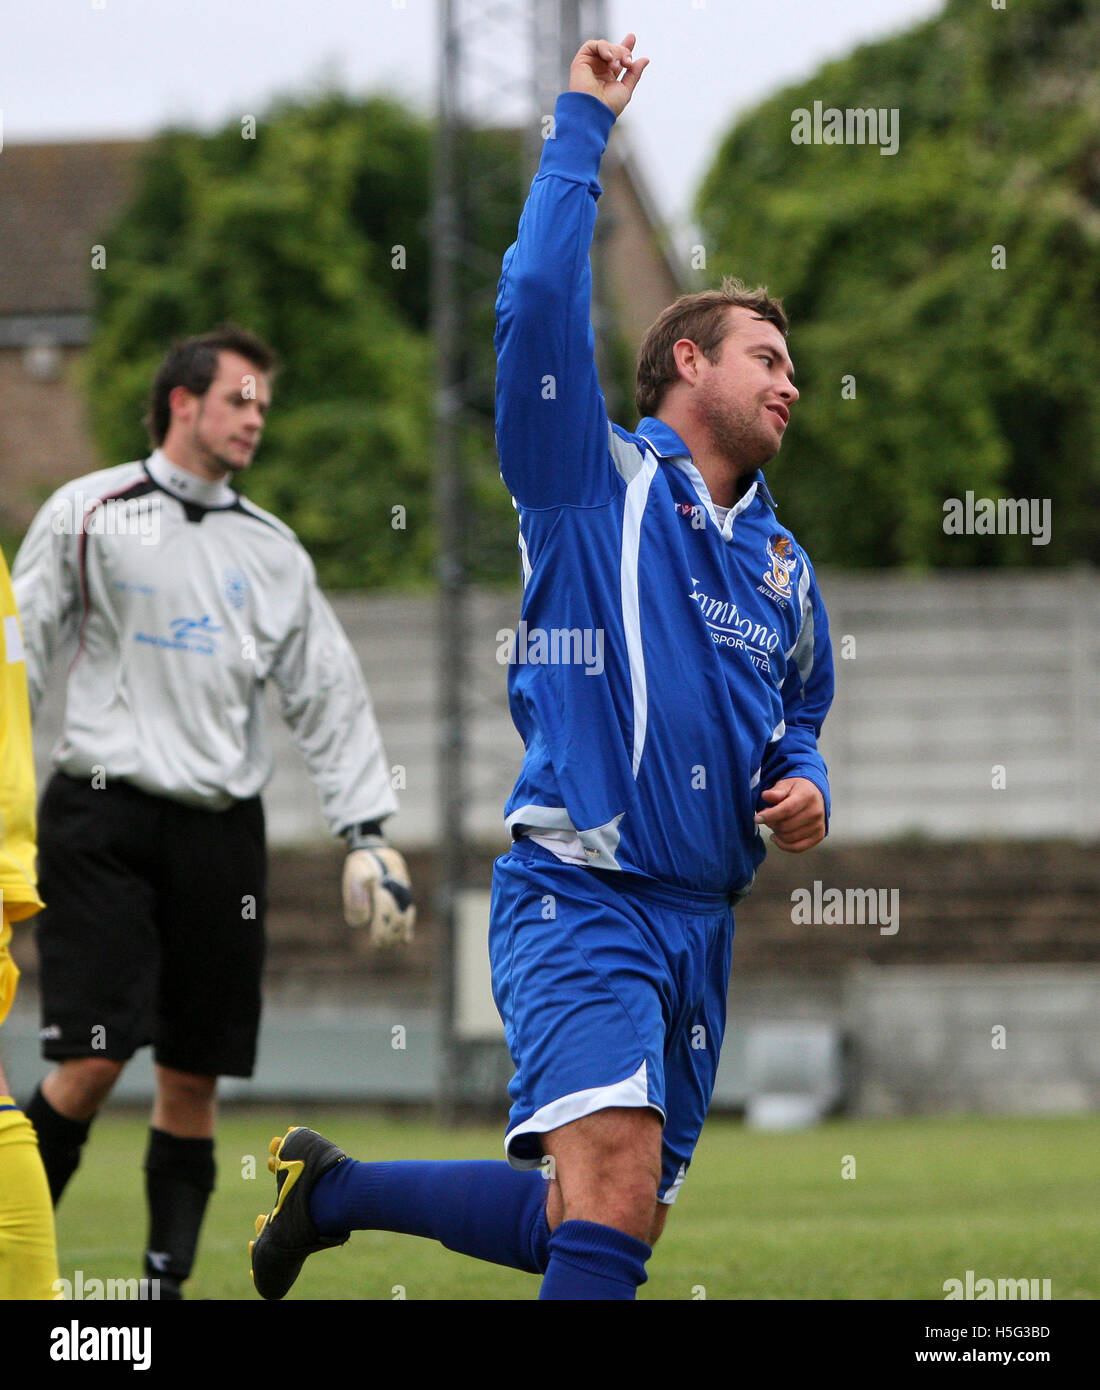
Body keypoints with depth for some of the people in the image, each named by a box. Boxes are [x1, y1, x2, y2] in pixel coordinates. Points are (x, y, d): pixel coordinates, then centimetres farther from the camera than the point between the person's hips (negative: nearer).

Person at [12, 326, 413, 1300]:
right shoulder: (89, 514, 3)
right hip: (104, 818, -4)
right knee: (95, 1058, -14)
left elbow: (330, 698, 16)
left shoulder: (271, 552, 14)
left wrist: (367, 833, 10)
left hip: (221, 830, 4)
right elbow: (22, 648, 4)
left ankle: (169, 1279, 10)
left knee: (194, 1076, 2)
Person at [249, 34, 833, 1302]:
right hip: (580, 900, -7)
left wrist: (804, 786, 10)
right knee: (613, 1199, -25)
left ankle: (330, 1191, 30)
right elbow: (538, 300, -14)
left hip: (701, 919, 7)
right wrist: (583, 125, -9)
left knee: (589, 1224, 10)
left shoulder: (782, 566, 19)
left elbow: (799, 713, 34)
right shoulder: (594, 481, -1)